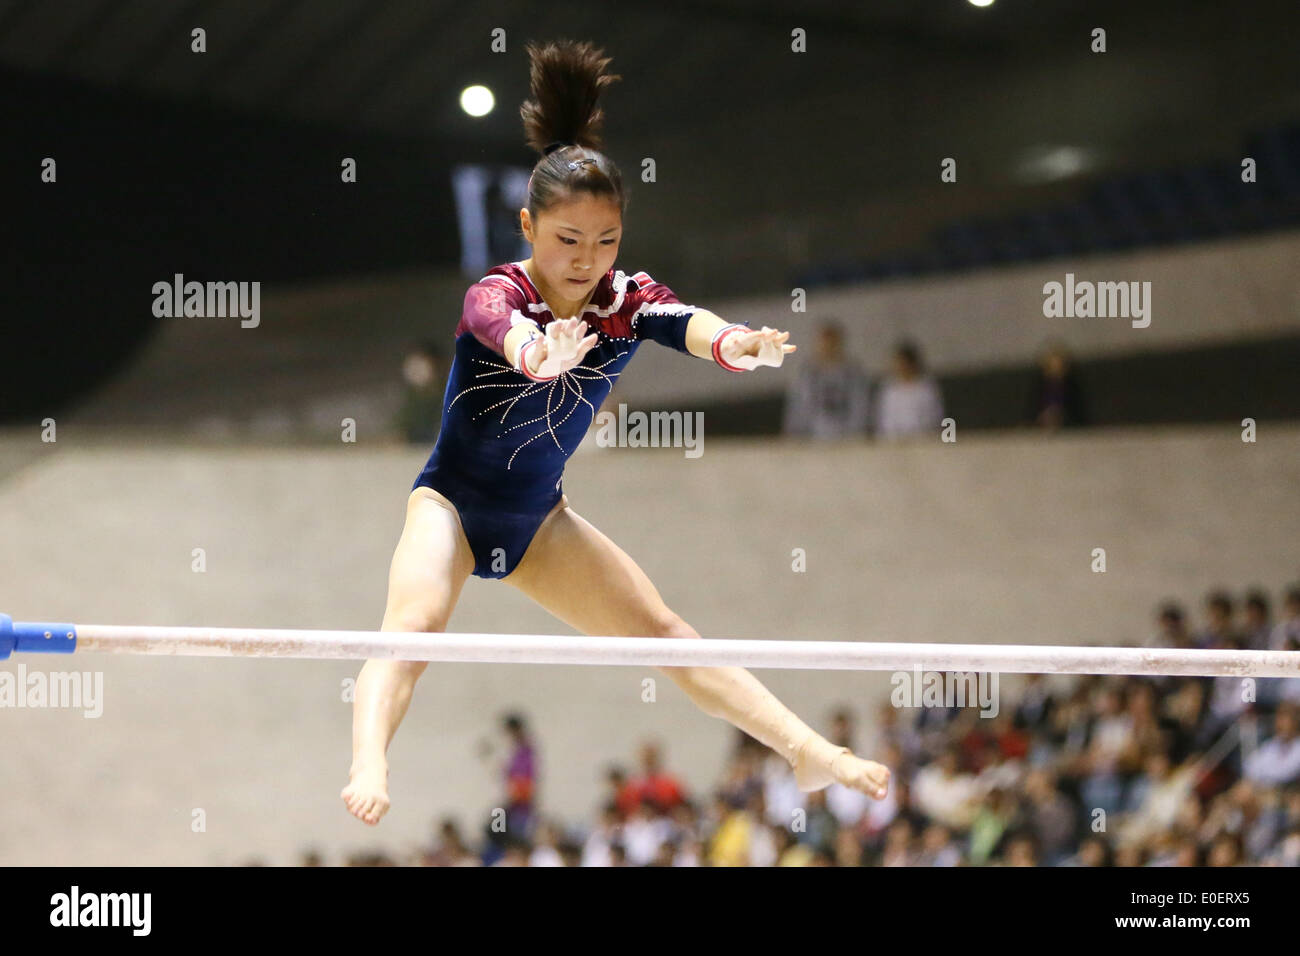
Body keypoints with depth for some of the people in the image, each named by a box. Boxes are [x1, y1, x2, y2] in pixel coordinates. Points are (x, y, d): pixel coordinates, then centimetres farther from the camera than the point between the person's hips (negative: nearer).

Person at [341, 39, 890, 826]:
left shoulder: (626, 301, -14)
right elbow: (504, 324, -50)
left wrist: (727, 342, -62)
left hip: (539, 520, 5)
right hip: (452, 503, -5)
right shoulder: (496, 294, -24)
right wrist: (534, 353, -76)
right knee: (413, 627, -32)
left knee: (665, 635, 6)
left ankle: (809, 751, 9)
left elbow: (681, 321, -37)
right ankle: (368, 767, -49)